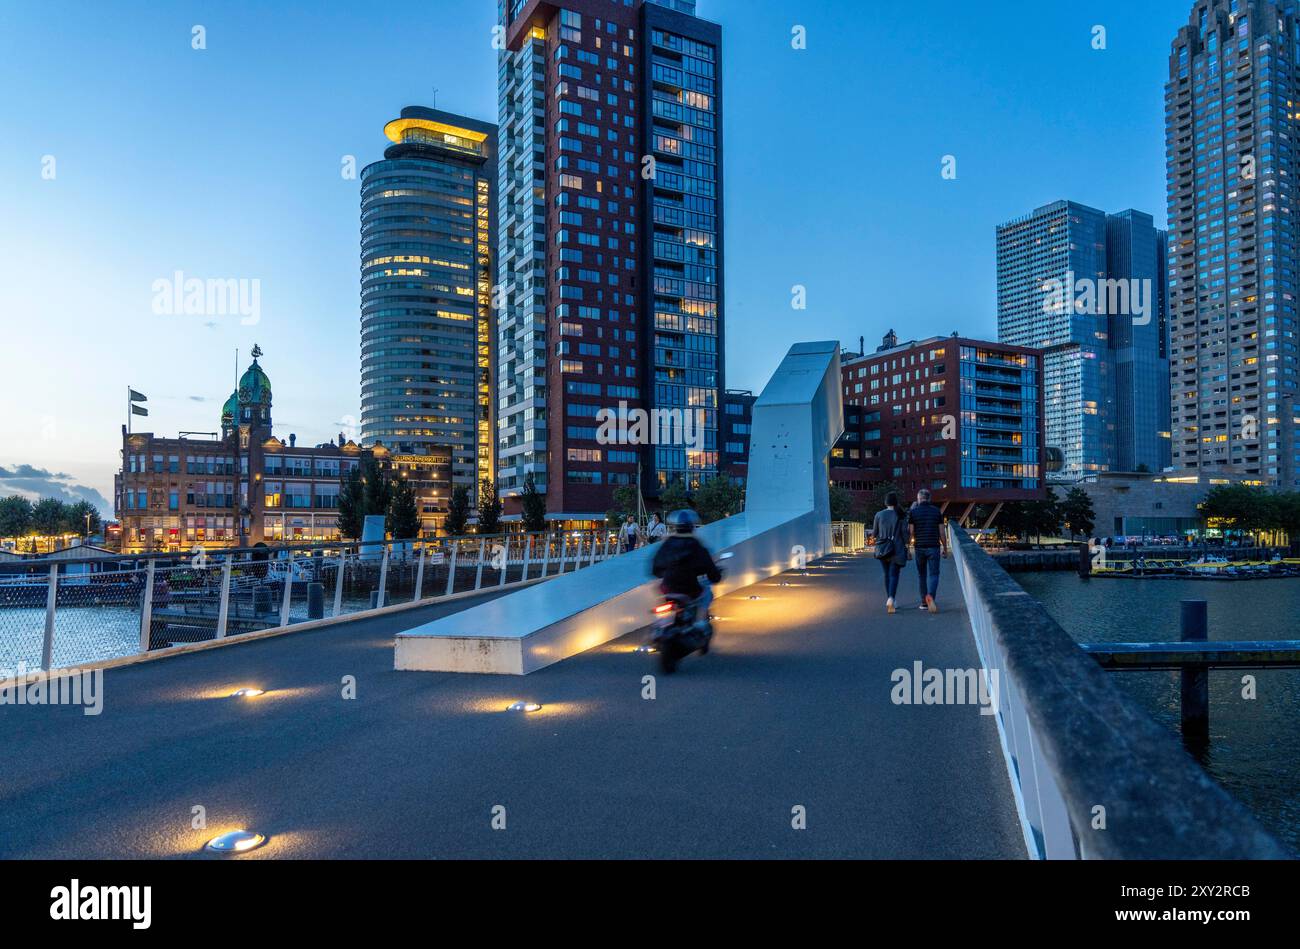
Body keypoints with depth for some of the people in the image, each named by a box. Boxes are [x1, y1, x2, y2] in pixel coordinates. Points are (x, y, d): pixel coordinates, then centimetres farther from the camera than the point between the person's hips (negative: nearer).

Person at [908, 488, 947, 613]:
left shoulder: (913, 512, -2)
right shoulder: (937, 511, 2)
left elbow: (910, 532, -4)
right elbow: (942, 532, 1)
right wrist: (945, 548, 11)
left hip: (919, 548, 0)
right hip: (934, 547, 0)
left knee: (921, 575, 14)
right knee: (933, 575, 2)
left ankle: (924, 602, 16)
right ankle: (930, 596, -24)